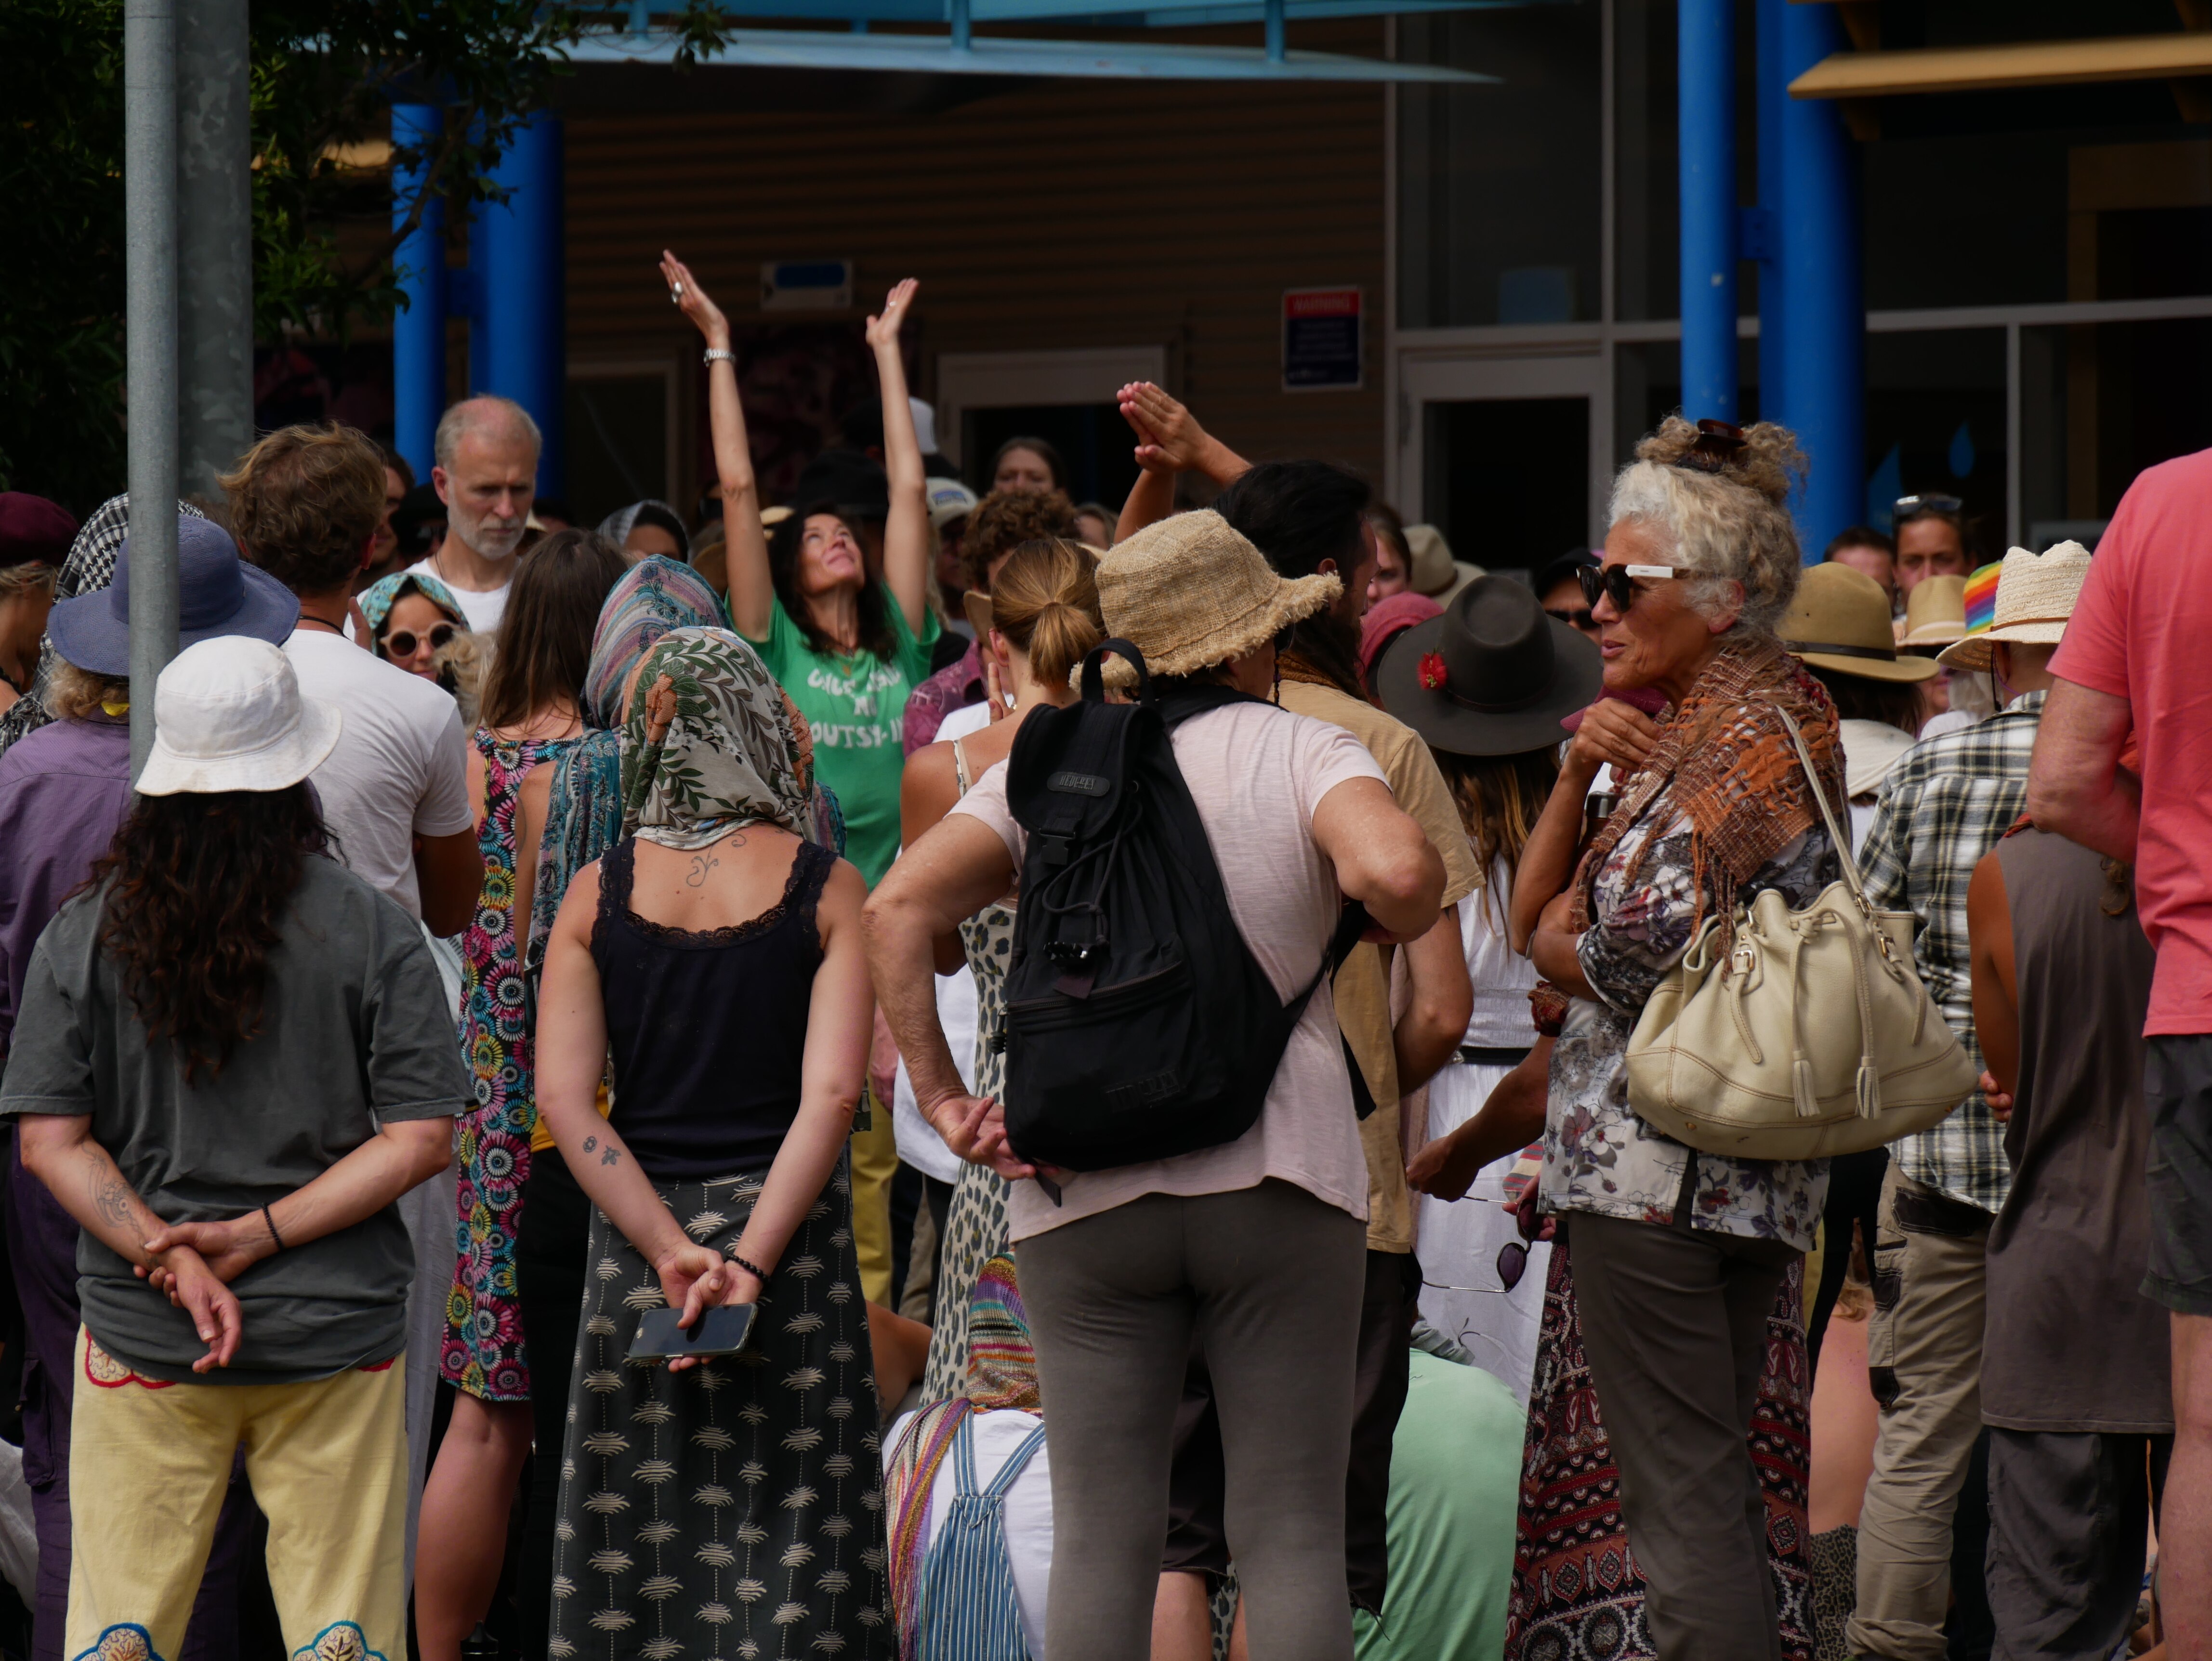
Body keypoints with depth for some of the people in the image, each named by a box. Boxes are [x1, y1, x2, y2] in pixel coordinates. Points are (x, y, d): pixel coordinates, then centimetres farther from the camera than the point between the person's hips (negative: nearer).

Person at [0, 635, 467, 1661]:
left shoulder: (85, 933, -1)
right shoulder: (370, 930, -5)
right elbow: (420, 1137, -8)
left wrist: (167, 1256, -11)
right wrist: (263, 1235, -10)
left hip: (140, 1340, 1)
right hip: (335, 1335, -1)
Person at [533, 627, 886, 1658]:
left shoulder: (597, 893, 2)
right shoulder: (825, 889, -2)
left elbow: (566, 1102, -6)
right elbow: (832, 1095, -12)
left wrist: (671, 1252, -10)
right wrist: (751, 1260, -15)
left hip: (636, 1242, 1)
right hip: (791, 1226, -1)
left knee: (636, 1545, 6)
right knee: (792, 1533, 2)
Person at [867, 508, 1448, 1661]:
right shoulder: (1304, 753, 1)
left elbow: (901, 908, -5)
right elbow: (1397, 869, -19)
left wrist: (940, 1099, -3)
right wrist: (1399, 924, 3)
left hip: (1087, 1191, 2)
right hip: (1277, 1177, -2)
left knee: (1100, 1543, 5)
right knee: (1291, 1535, 1)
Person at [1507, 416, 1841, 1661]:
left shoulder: (1752, 731, -11)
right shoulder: (1715, 723, 20)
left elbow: (1651, 938, -24)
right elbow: (1538, 906, 19)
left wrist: (1568, 945, -2)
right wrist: (1583, 773, 2)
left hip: (1658, 1165, -10)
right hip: (1753, 1182, 10)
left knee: (1682, 1501, -10)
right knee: (1724, 1494, 11)